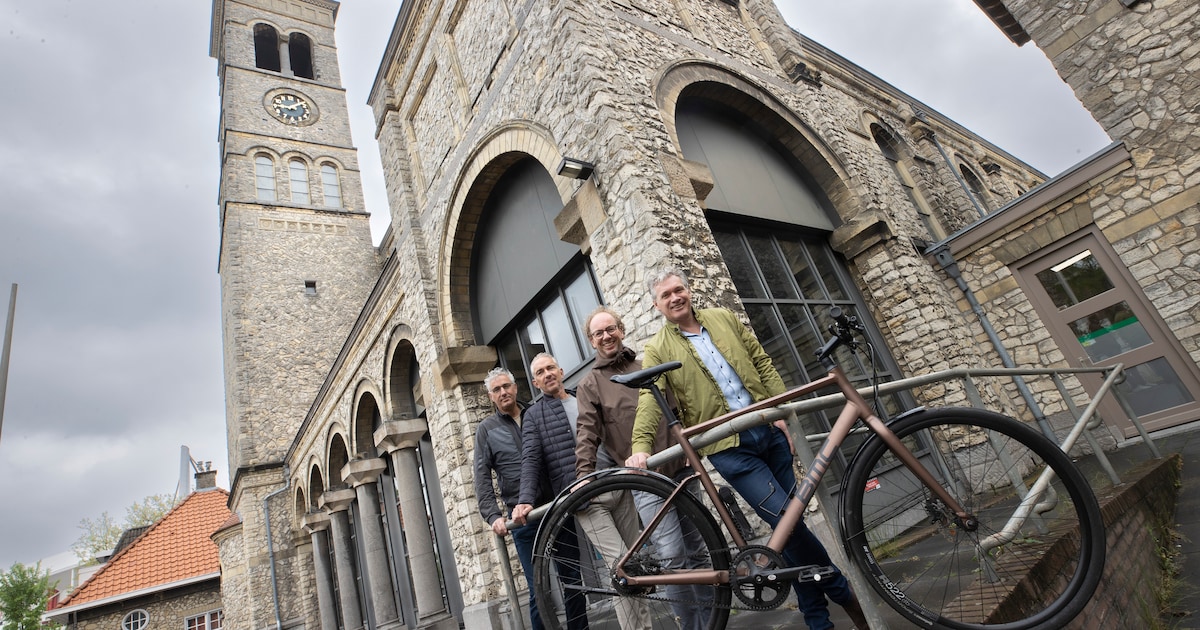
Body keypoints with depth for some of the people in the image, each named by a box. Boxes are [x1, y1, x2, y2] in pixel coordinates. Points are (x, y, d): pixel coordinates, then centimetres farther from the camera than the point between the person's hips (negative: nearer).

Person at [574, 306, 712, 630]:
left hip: (681, 470, 4)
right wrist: (584, 474, -18)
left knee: (697, 550, 11)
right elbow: (587, 434, -5)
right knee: (673, 558, -11)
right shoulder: (590, 384, 4)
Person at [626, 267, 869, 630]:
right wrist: (641, 446, -27)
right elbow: (650, 400, -12)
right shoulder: (658, 350, -1)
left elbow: (763, 363, 11)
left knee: (792, 520, 10)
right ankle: (842, 593, 13)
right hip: (728, 447, -4)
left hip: (768, 430, 4)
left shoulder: (723, 318, 10)